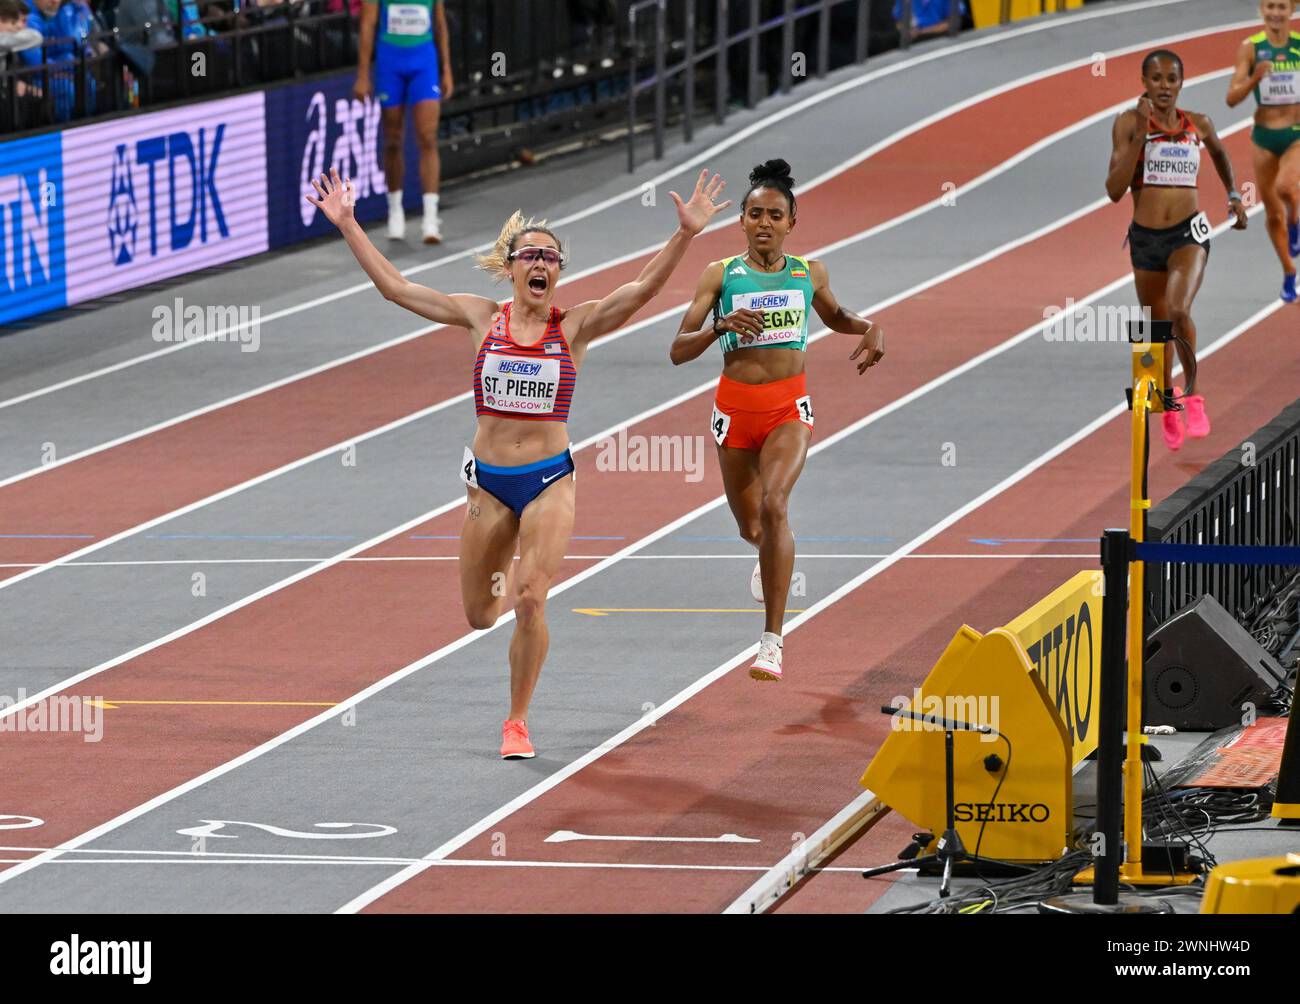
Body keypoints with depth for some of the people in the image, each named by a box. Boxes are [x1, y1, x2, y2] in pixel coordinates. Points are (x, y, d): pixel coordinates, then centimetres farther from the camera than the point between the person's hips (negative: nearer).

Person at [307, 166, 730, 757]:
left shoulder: (575, 326, -3)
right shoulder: (481, 319, 1)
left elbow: (643, 288, -15)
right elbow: (394, 286, 0)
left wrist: (685, 235, -28)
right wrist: (347, 225, -4)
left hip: (550, 479, -2)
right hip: (488, 480, 2)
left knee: (531, 601, -18)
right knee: (480, 616, 12)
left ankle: (517, 721, -2)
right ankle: (507, 580, 51)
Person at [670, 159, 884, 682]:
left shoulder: (809, 274, 2)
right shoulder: (720, 276, -3)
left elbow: (835, 317, 25)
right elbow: (678, 351, -6)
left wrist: (872, 328, 3)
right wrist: (720, 326, -24)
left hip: (789, 408, -1)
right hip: (735, 406, 1)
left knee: (774, 506, -25)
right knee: (751, 528, 16)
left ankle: (772, 641, -27)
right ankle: (769, 554, 58)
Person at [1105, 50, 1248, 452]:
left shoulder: (1198, 125, 3)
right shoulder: (1128, 123, -5)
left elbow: (1219, 152, 28)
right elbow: (1115, 189, -13)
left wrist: (1234, 195, 22)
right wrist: (1140, 135, -18)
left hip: (1189, 233, -1)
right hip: (1145, 237, 1)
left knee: (1177, 311, -27)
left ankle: (1192, 394, -7)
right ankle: (1170, 408, 36)